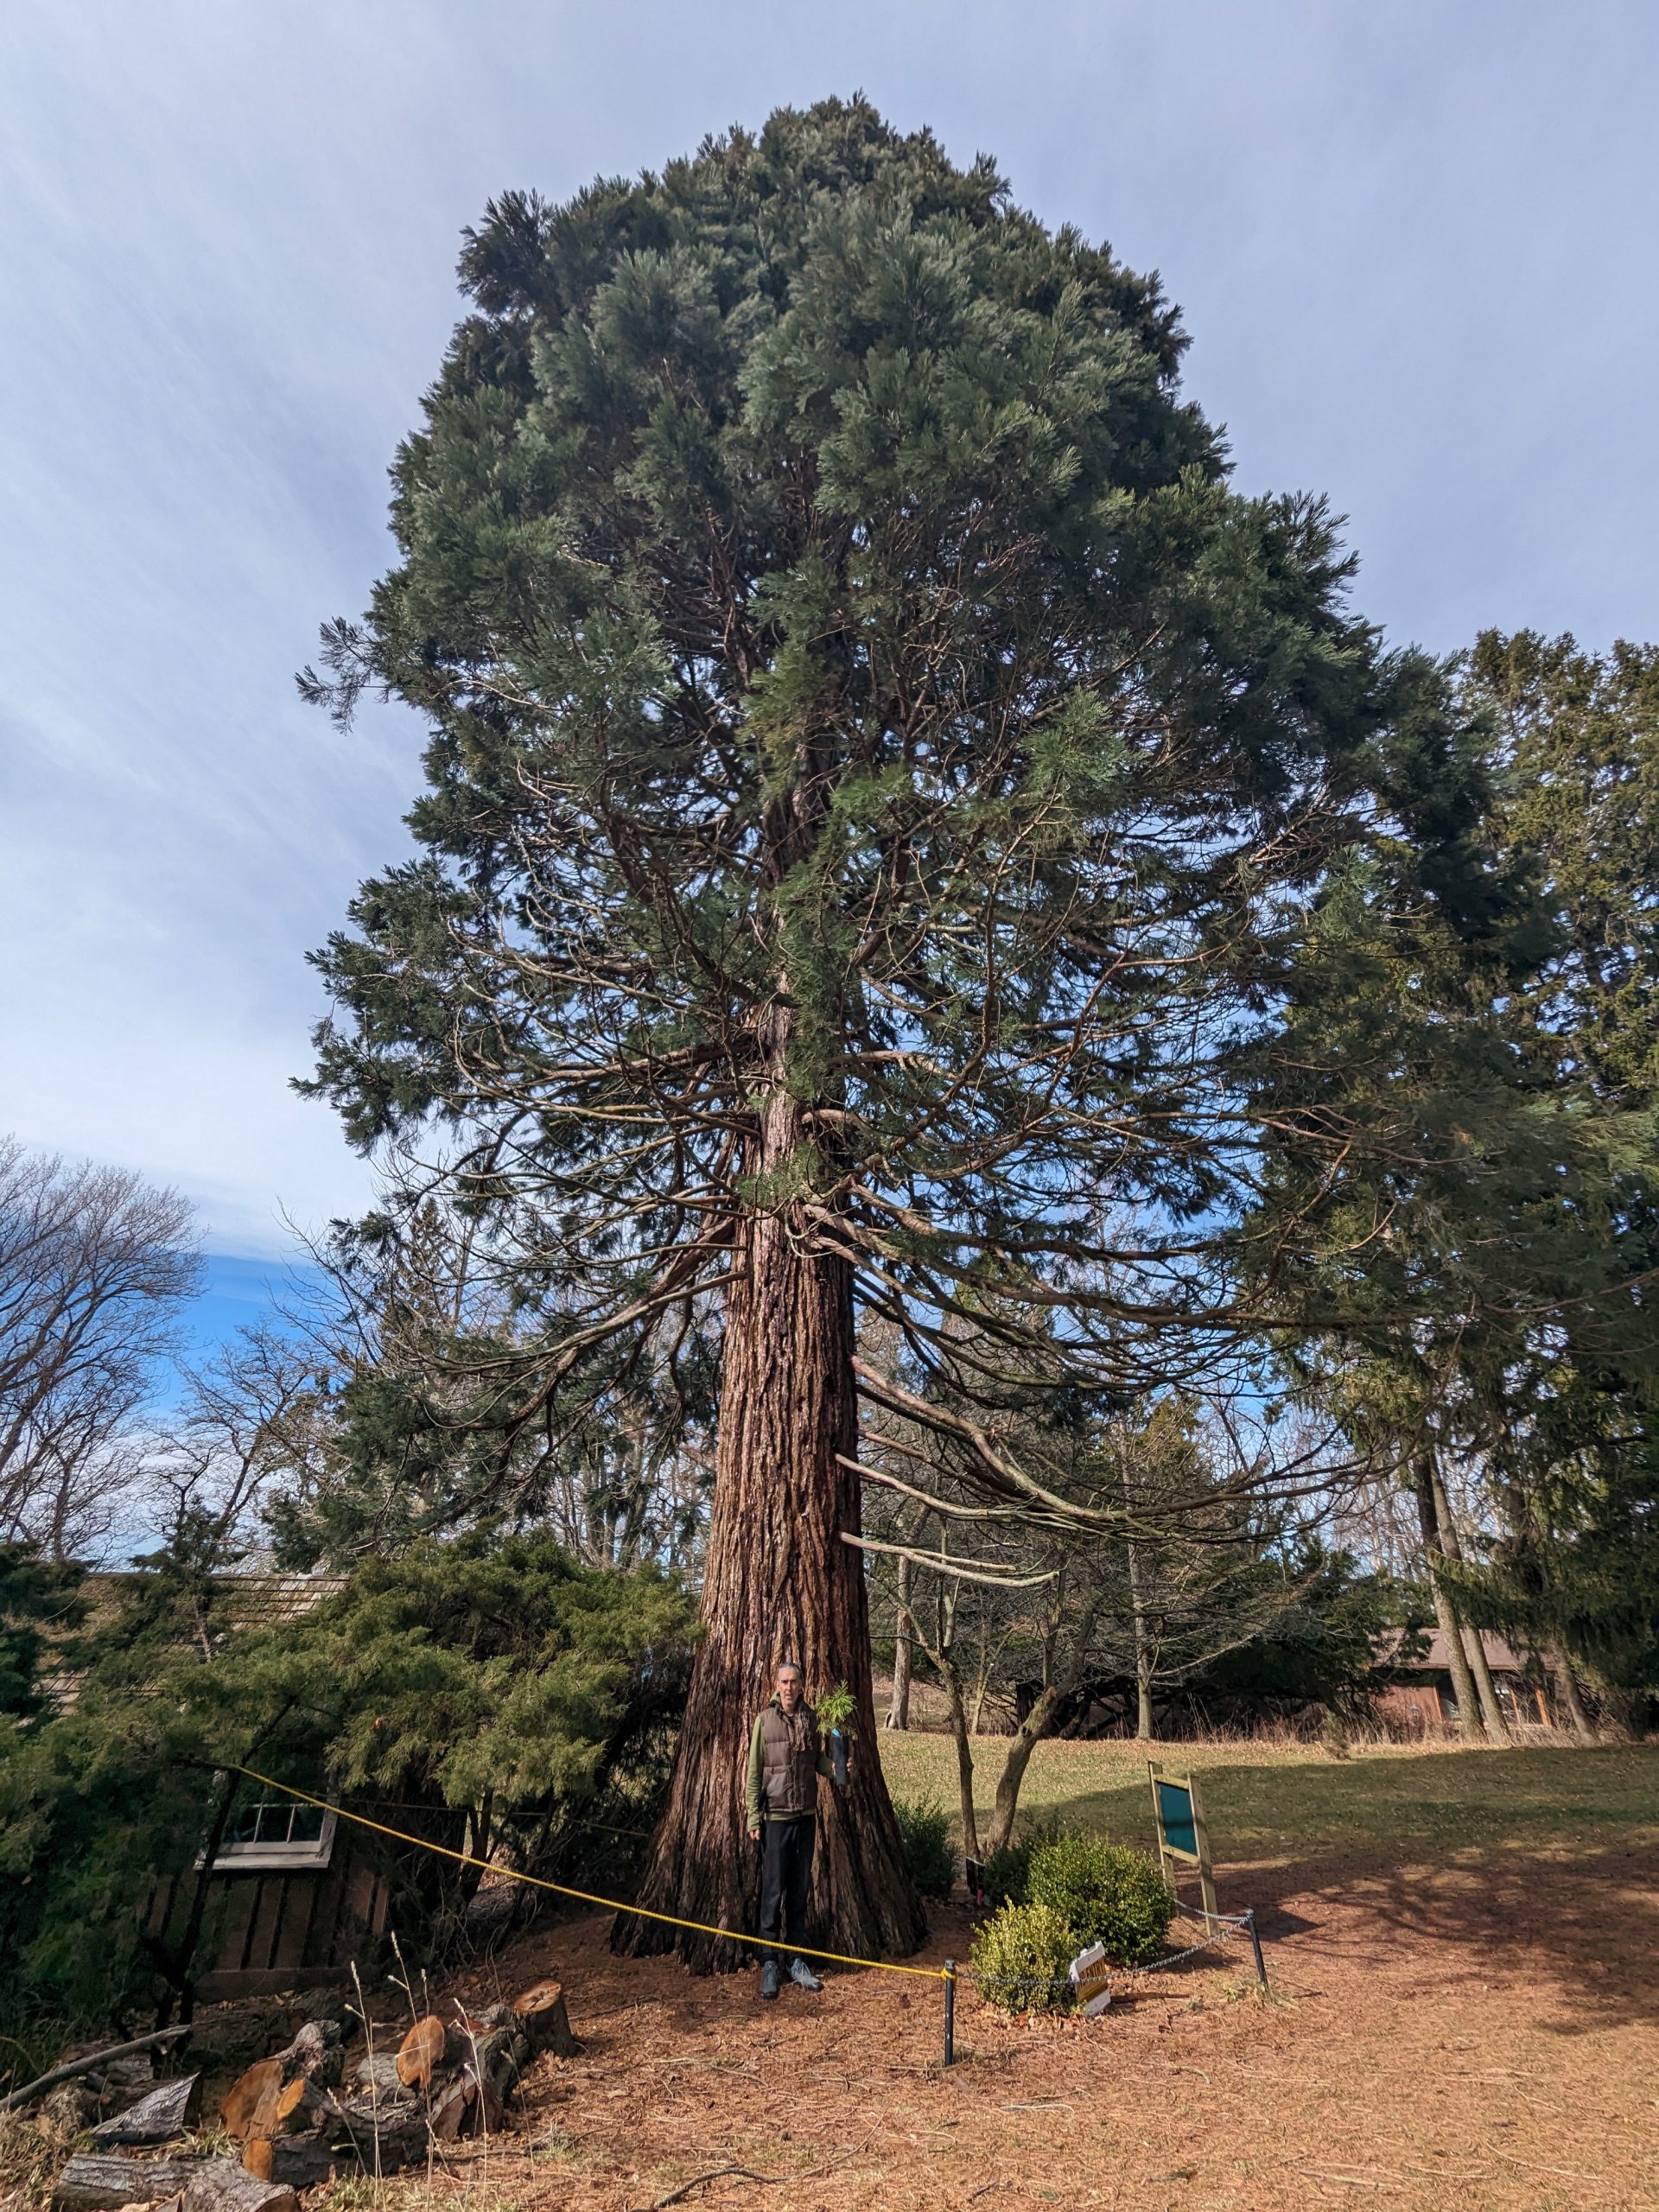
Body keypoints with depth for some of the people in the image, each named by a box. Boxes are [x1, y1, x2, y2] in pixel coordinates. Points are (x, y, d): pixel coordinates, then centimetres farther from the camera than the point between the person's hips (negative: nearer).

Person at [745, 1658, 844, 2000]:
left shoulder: (811, 1719, 1)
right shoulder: (765, 1719, -10)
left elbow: (818, 1761, 8)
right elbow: (754, 1772, -7)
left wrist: (835, 1766, -13)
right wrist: (753, 1819, -8)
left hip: (806, 1816, 4)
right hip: (776, 1817, -4)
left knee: (800, 1891, 12)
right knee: (773, 1891, 2)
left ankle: (796, 1961, 24)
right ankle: (769, 1964, 15)